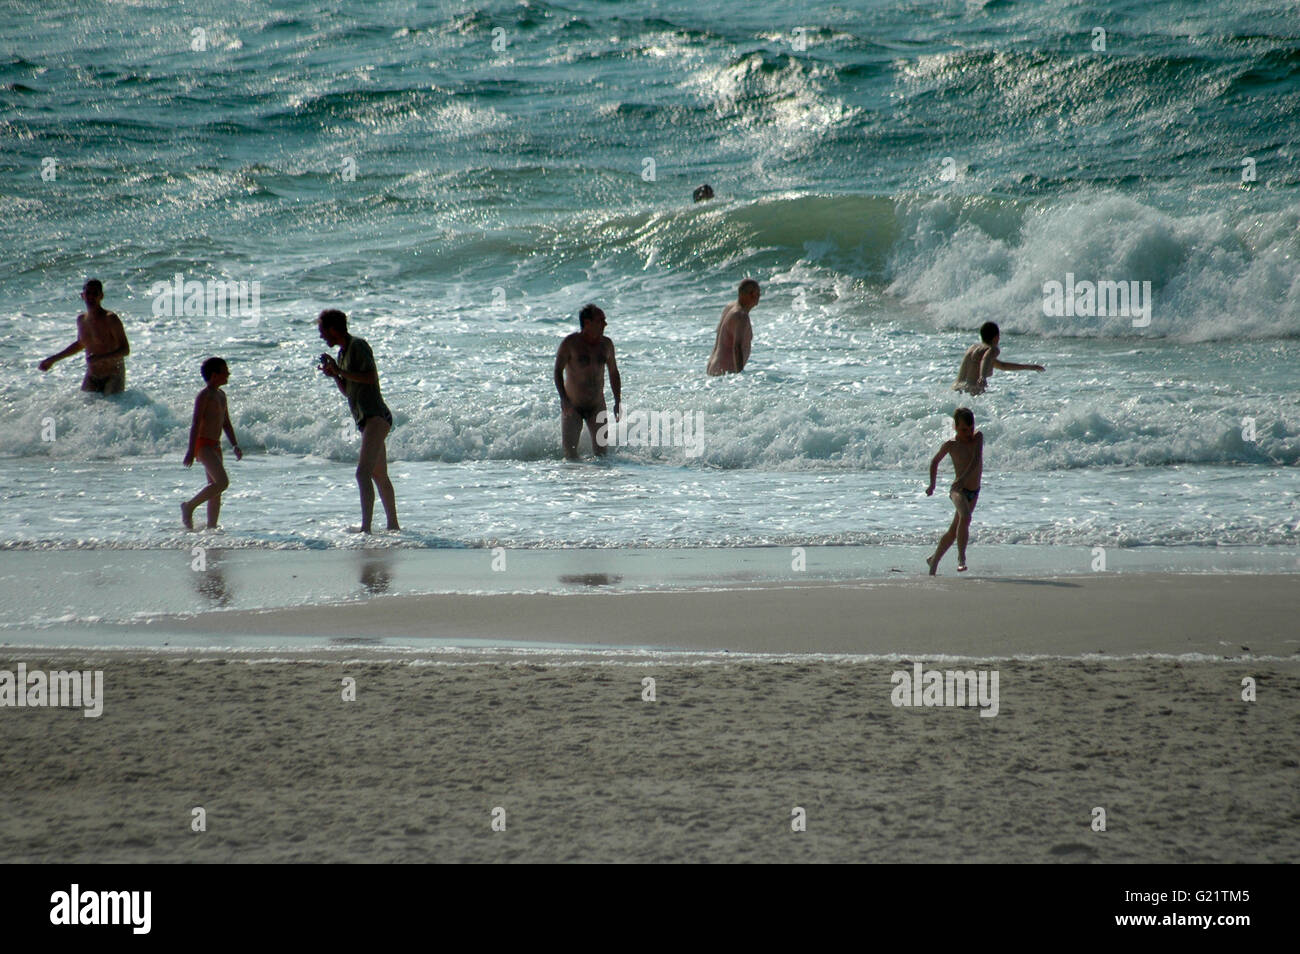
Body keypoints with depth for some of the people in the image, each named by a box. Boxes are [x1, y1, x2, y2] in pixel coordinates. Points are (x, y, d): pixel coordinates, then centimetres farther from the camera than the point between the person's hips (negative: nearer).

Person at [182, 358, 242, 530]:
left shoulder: (221, 395, 16)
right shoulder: (204, 396, -11)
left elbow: (226, 423, 23)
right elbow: (196, 423, -17)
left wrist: (235, 445, 16)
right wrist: (191, 450, -24)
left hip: (215, 446, 9)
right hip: (203, 444, -9)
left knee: (216, 491, 7)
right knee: (222, 482, -20)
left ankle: (211, 527, 9)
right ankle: (189, 506, -8)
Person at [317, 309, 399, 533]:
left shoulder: (359, 346, -9)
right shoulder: (343, 353, 19)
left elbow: (370, 378, -20)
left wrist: (340, 371, -16)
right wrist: (334, 375, 6)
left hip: (376, 417, -11)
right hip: (366, 421, 11)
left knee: (363, 473, -21)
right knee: (379, 476, 19)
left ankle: (366, 526, -29)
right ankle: (393, 524, 29)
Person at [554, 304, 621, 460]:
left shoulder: (606, 344, 4)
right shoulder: (570, 343, -10)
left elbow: (614, 374, 13)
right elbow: (558, 371, -14)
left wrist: (618, 402, 4)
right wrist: (564, 398, -27)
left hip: (597, 407, 3)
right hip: (572, 406, -3)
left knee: (601, 452, -2)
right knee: (570, 453, -8)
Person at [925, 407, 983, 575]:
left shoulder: (978, 437, -3)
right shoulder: (950, 445, -9)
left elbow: (976, 460, -18)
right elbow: (935, 461, 9)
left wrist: (964, 478, -32)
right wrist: (932, 484, 6)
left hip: (973, 492, 5)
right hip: (958, 491, -5)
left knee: (953, 531, 16)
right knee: (965, 518, -34)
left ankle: (934, 560, 34)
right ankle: (961, 558, -34)